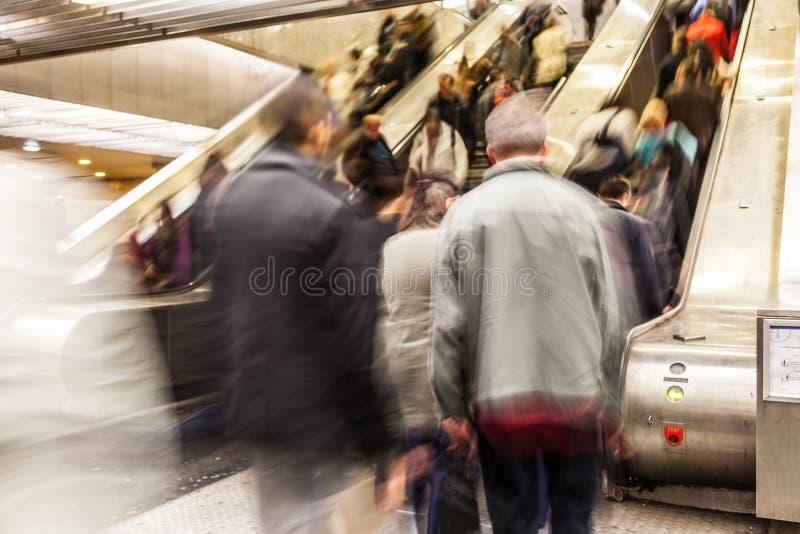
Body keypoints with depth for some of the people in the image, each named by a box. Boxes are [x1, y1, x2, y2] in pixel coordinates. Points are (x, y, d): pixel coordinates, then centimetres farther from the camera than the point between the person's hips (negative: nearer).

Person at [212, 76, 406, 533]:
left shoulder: (234, 201, 3)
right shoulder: (327, 213, -20)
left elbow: (224, 300, 11)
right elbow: (357, 337, -20)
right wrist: (388, 441, -12)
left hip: (256, 406, 8)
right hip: (325, 414, -8)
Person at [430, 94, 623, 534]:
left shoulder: (464, 213, -3)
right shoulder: (578, 205, -1)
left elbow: (449, 324, -4)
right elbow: (606, 311, 1)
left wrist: (452, 406, 5)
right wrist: (604, 387, 12)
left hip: (499, 399, 0)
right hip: (576, 392, 1)